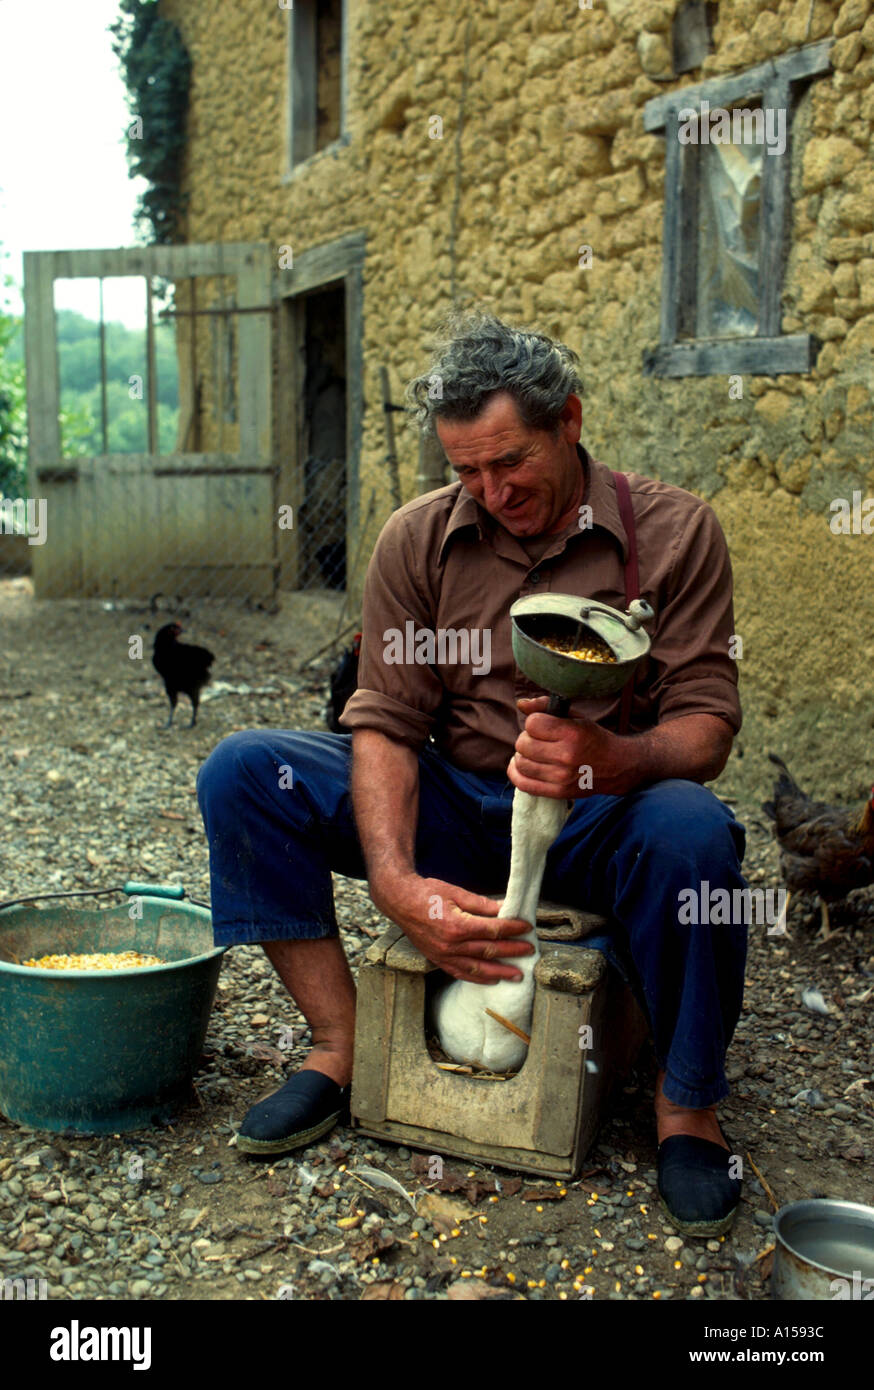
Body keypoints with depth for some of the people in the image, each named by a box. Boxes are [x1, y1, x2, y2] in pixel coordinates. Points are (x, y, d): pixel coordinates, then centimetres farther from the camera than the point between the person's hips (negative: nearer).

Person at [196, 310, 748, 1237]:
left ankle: (685, 1107, -13)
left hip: (597, 822, -2)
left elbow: (706, 722, -11)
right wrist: (396, 882, -24)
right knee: (241, 770, -16)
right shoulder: (416, 539, -1)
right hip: (450, 809, 3)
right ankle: (340, 1045, -11)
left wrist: (614, 760, -35)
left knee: (692, 829, -37)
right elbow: (385, 722, -7)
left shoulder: (672, 530, -7)